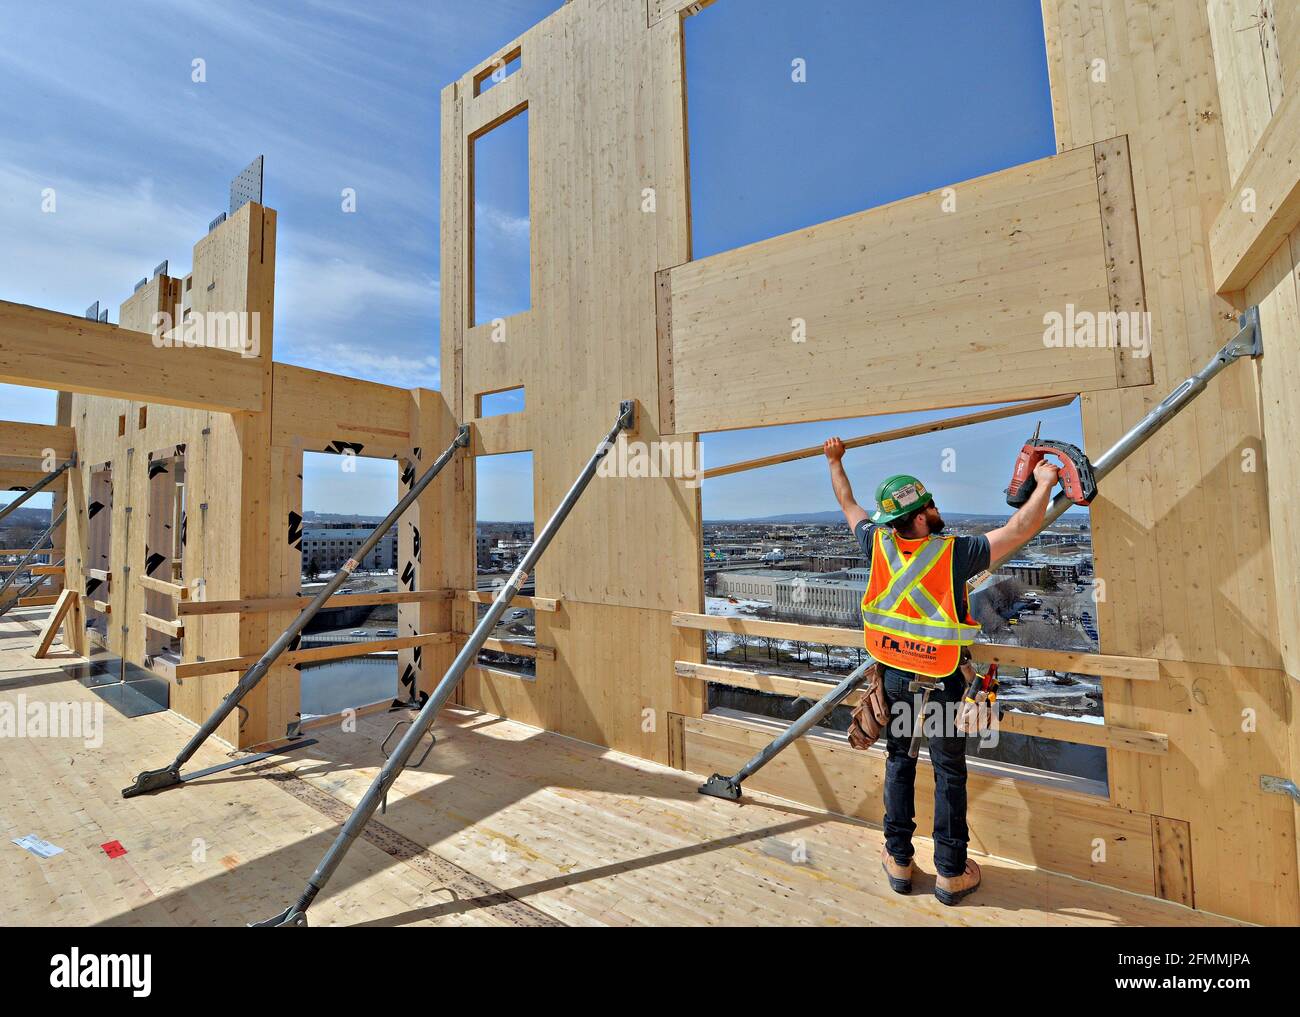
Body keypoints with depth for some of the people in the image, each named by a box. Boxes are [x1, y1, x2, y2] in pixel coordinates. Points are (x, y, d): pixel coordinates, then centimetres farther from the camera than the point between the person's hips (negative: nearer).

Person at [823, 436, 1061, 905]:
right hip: (941, 682, -3)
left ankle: (898, 861, 31)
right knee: (949, 773, 14)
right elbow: (1019, 530, -15)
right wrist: (1045, 483, -1)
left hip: (894, 676, 3)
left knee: (899, 762, 19)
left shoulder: (879, 545, -10)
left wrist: (834, 462, 20)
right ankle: (951, 873, 29)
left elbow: (849, 506, 6)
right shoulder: (954, 553, -20)